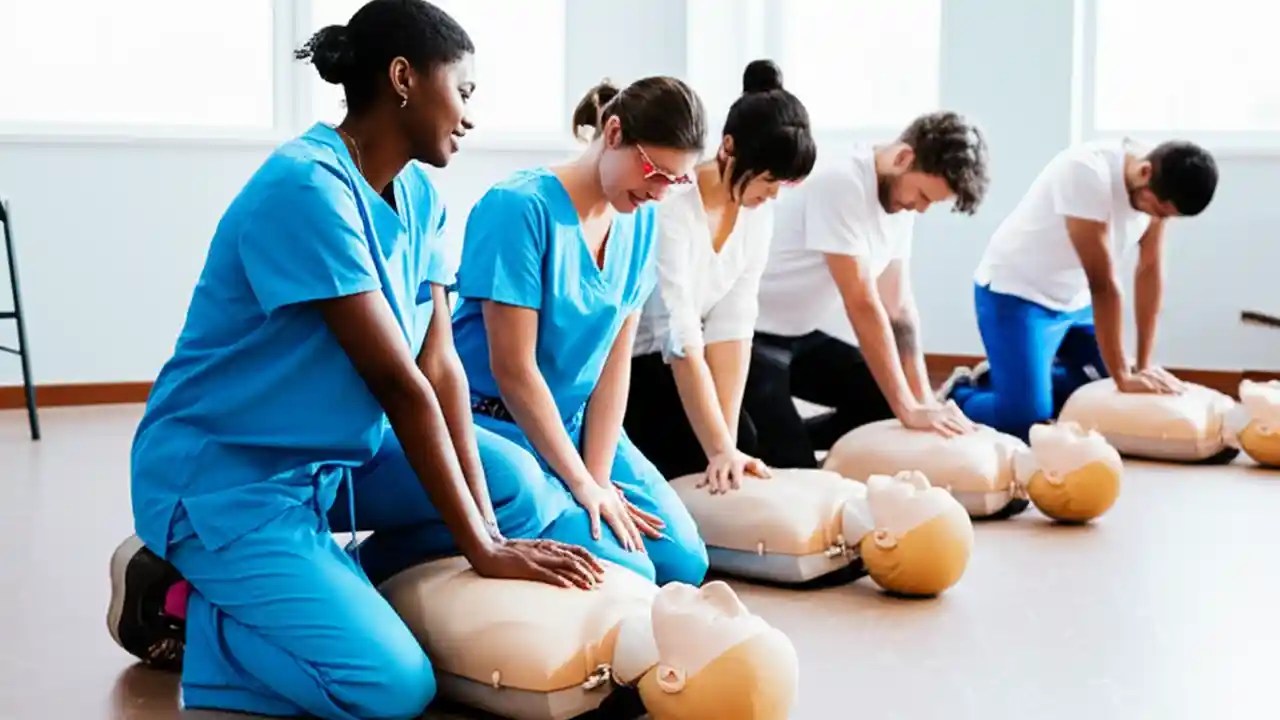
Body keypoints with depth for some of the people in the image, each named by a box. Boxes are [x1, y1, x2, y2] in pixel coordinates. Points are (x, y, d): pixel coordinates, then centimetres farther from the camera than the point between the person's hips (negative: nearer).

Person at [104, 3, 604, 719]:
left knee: (516, 492, 2)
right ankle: (173, 601, 0)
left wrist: (487, 527, -13)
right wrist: (482, 549, -21)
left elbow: (441, 366, -3)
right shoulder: (306, 187, -24)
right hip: (224, 472, -9)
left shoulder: (419, 196, 4)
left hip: (338, 456, 9)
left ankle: (323, 593, 4)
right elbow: (399, 384, -24)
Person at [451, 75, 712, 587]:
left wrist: (599, 479, -9)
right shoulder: (520, 208, -21)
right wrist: (583, 484, -17)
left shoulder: (639, 221, 1)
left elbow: (616, 361, 0)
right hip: (500, 425, -7)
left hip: (578, 423, 7)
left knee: (682, 563, -2)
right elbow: (513, 369, -20)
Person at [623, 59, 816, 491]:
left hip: (654, 366, 7)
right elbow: (681, 340, -31)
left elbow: (732, 329, -11)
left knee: (748, 458, -5)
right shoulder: (670, 206, -30)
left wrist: (729, 444, -18)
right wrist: (721, 449, -34)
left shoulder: (757, 214, -6)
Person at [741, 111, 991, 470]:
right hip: (751, 334, -9)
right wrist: (909, 408, -26)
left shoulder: (900, 197, 1)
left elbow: (899, 307, 2)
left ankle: (793, 439, 14)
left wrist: (924, 400, -8)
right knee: (792, 467, -19)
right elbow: (863, 305, -27)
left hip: (801, 334, 9)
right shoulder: (842, 184, -26)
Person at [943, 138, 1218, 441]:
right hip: (1016, 294, -8)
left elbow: (1151, 270, -5)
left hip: (1076, 299, 8)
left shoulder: (1160, 187, -9)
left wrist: (1145, 366, -8)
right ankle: (958, 396, 12)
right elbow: (1103, 284, -30)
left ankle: (1002, 377, 22)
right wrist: (1123, 377, -27)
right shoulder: (1087, 172, -32)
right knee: (1026, 419, -18)